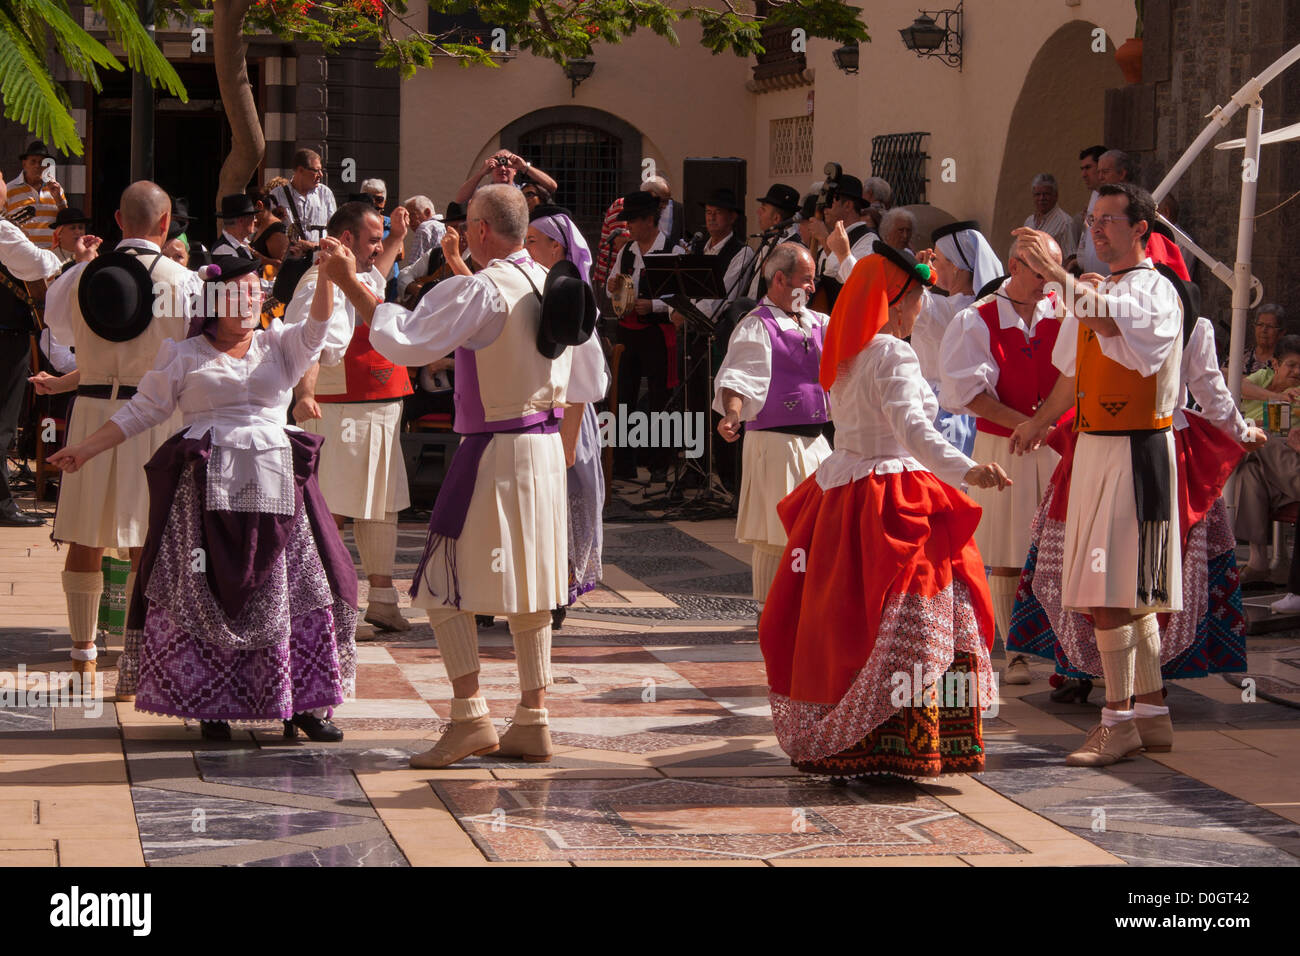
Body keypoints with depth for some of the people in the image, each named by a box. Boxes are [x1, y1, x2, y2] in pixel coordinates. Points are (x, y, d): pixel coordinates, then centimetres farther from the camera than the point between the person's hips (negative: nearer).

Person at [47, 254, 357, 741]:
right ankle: (210, 703, 5)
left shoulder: (279, 347, 14)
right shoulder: (184, 356, 9)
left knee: (290, 587, -1)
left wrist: (327, 277, -20)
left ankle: (302, 704, 5)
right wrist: (85, 448, 8)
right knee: (204, 593, -4)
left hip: (273, 482, 2)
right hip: (205, 486, -2)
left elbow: (316, 329, -4)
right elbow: (143, 409, 12)